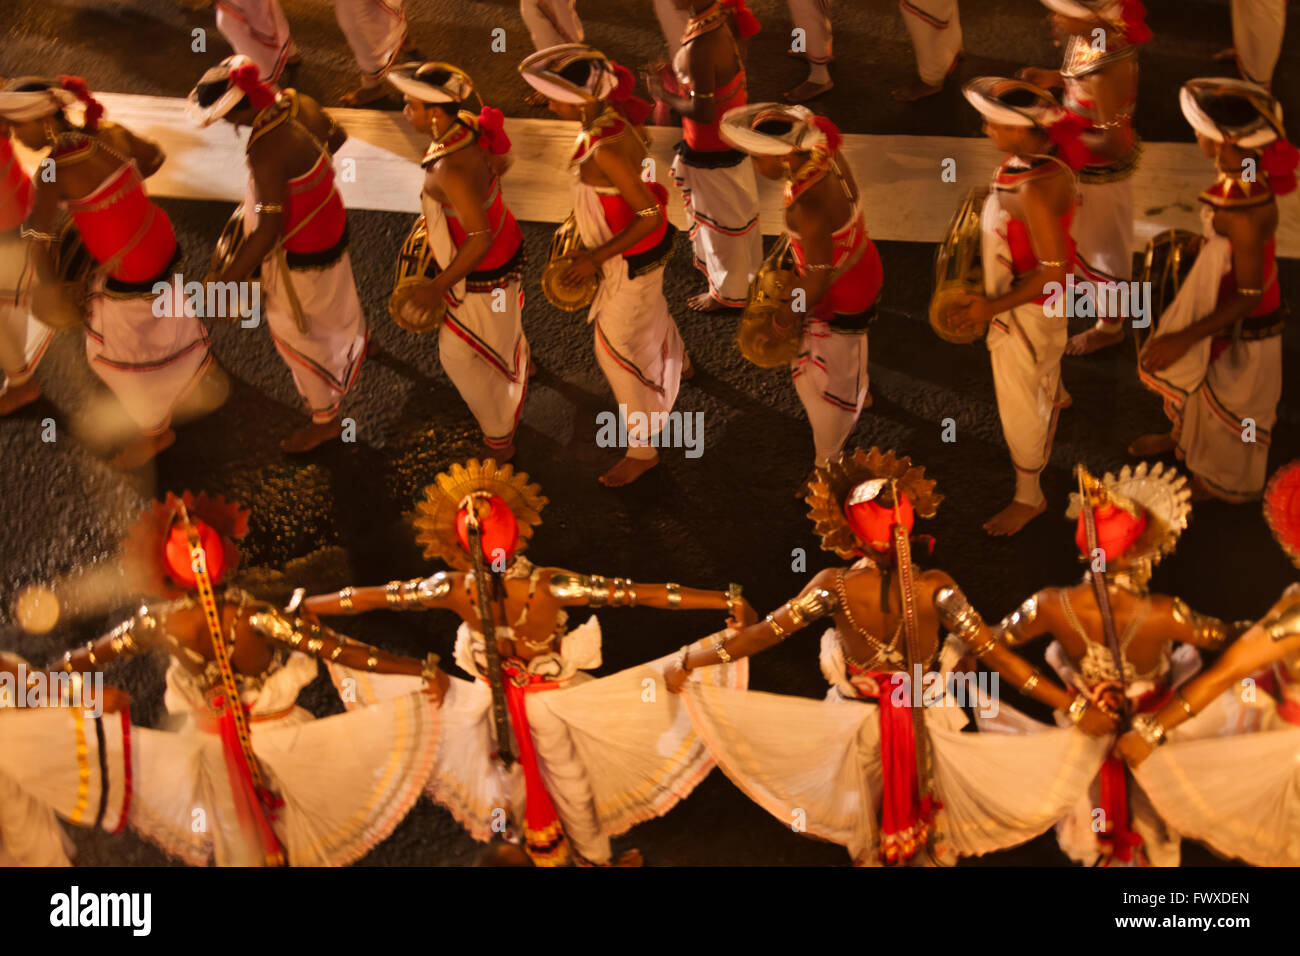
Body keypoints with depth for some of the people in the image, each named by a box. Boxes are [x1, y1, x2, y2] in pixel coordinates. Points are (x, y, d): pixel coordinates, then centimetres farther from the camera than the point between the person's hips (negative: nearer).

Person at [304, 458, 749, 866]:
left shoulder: (454, 591, -31)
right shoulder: (549, 587, -39)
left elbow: (373, 596, -18)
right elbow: (638, 593, -37)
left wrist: (305, 605, -3)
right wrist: (726, 600, -33)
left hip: (495, 695, 2)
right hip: (551, 697, -2)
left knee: (513, 768, 30)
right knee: (567, 776, 24)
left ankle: (540, 842, 57)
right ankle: (594, 853, 49)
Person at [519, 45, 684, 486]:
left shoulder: (607, 150, -40)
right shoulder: (612, 106, -14)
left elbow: (650, 217, -33)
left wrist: (596, 258, -26)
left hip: (633, 256, -9)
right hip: (623, 238, 9)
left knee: (617, 349, 8)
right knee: (646, 308, 36)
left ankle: (642, 449, 26)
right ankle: (677, 363, 67)